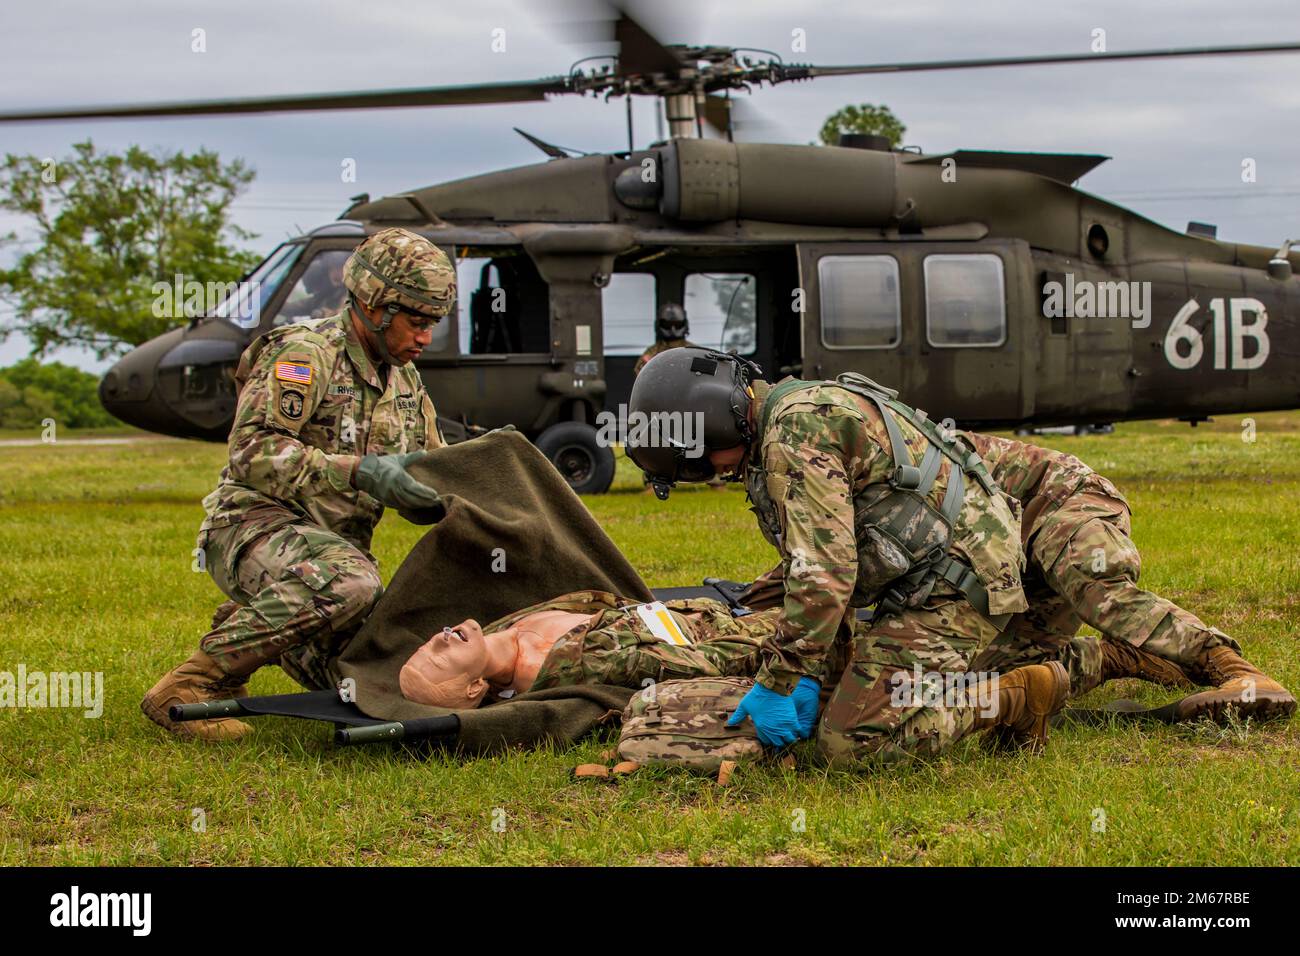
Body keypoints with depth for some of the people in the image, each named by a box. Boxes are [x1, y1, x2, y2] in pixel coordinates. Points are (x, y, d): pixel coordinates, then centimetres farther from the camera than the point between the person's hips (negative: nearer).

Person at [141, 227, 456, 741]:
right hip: (257, 525, -8)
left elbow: (427, 489, 19)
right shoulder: (305, 355, -12)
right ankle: (186, 687, -25)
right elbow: (252, 452, -23)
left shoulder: (403, 380, 15)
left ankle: (251, 624, 20)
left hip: (338, 541, 8)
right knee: (348, 584, -38)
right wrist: (360, 473, -29)